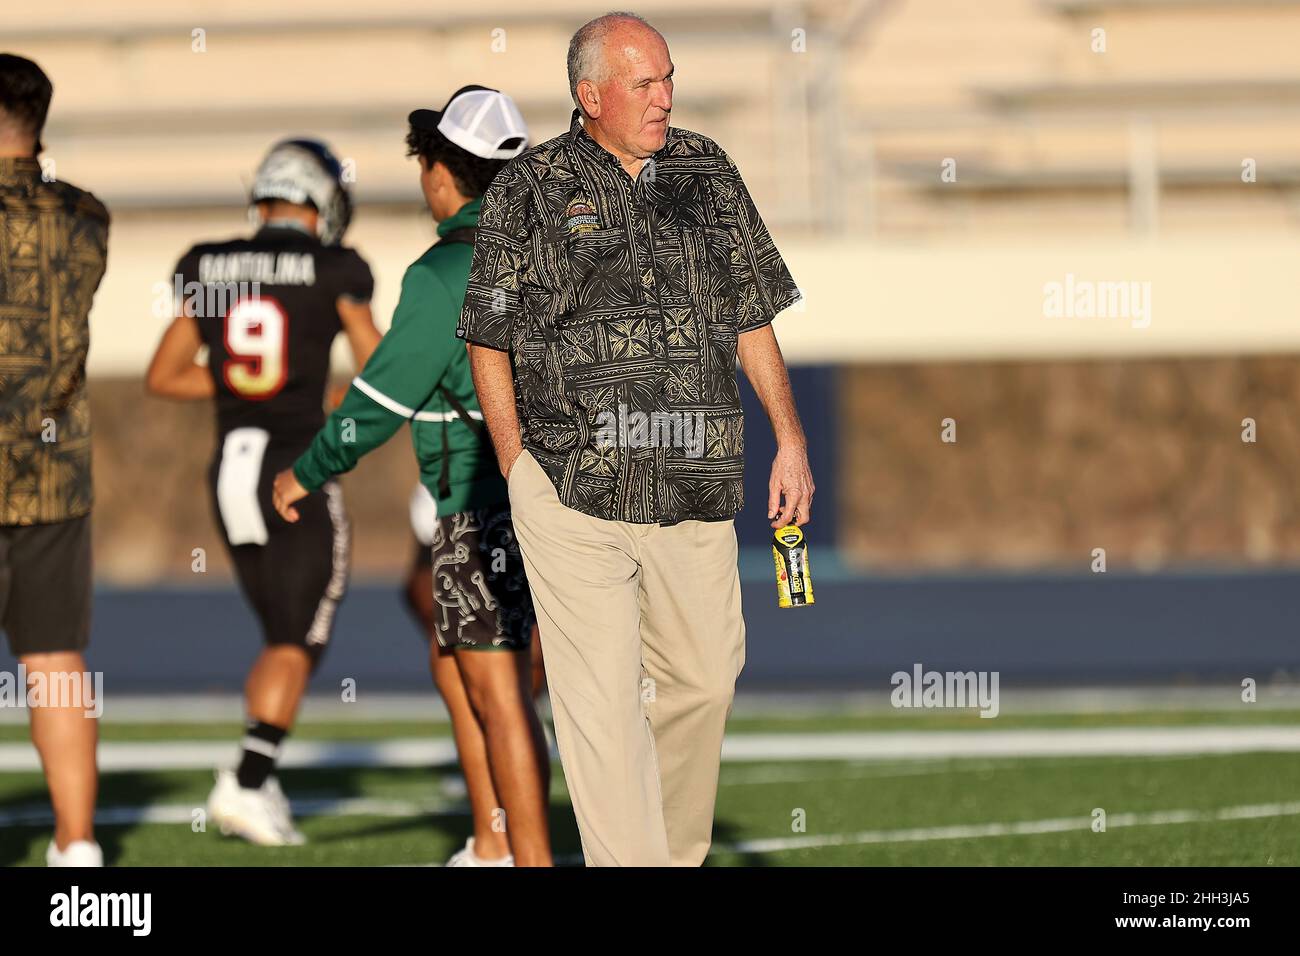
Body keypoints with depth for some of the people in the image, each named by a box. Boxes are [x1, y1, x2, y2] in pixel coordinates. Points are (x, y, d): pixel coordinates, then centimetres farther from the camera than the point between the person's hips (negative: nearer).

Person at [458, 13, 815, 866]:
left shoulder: (708, 172, 10)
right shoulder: (530, 192, -1)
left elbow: (752, 316, 16)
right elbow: (489, 343, 3)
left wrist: (791, 439, 11)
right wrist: (520, 468, -3)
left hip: (695, 488, 4)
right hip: (574, 492, -4)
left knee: (705, 677, 11)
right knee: (602, 700, -6)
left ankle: (679, 852, 30)